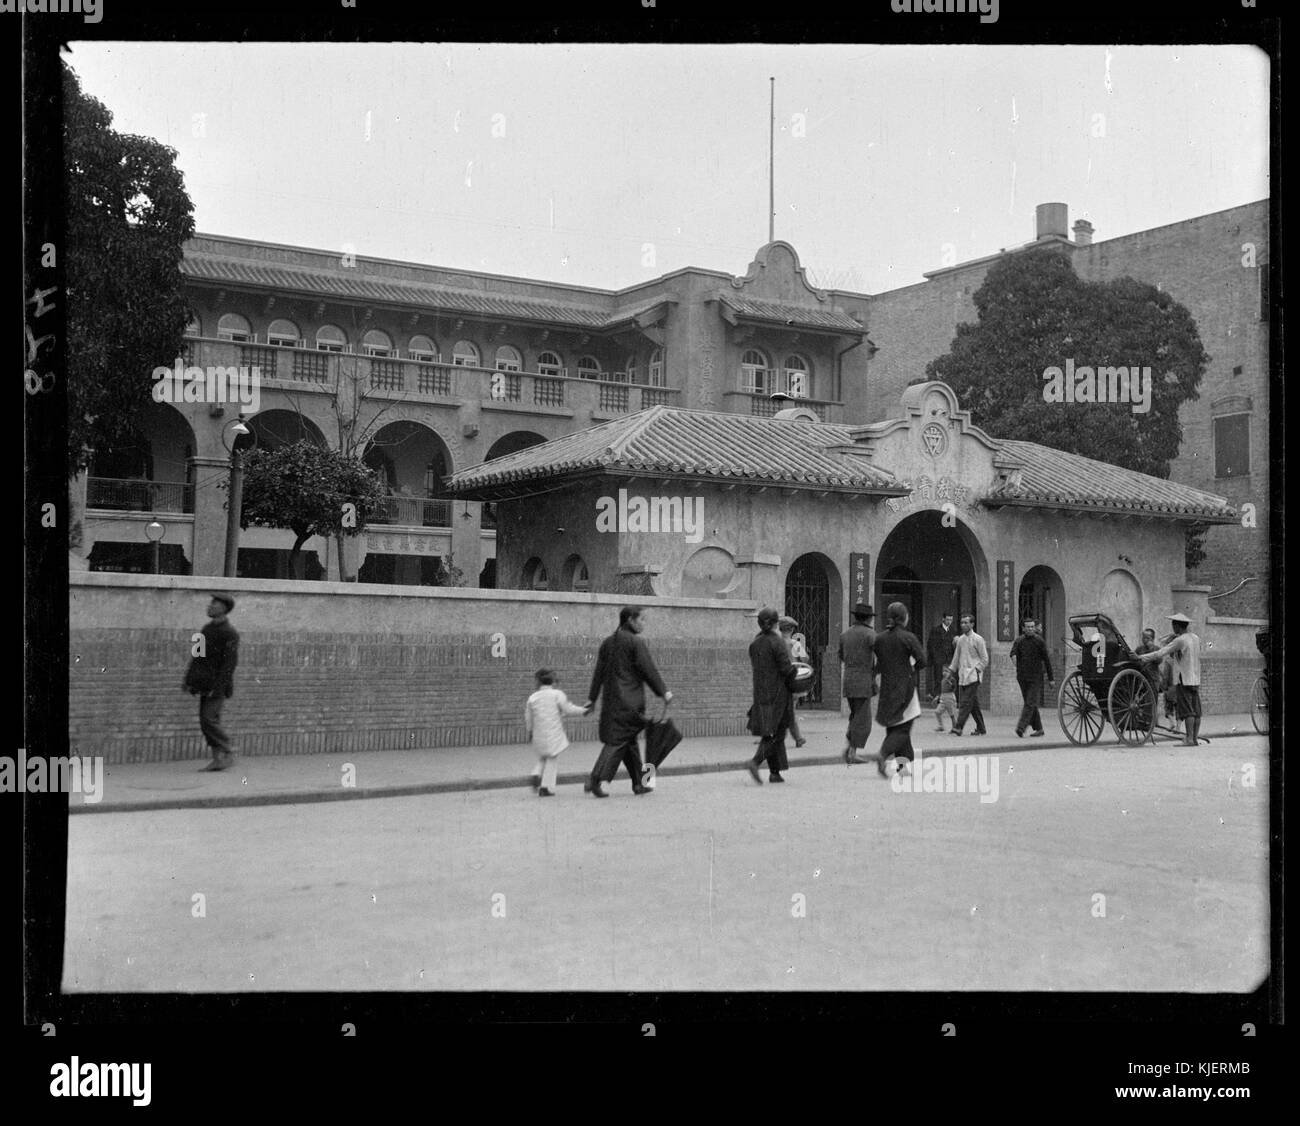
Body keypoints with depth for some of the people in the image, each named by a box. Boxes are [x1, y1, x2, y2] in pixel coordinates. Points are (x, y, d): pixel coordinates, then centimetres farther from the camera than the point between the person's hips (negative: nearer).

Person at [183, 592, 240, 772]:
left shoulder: (230, 633, -13)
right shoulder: (207, 628, 12)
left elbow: (230, 662, -18)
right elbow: (197, 656, 16)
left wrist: (217, 687, -22)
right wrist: (189, 680, 10)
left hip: (218, 685, -8)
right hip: (205, 685, 8)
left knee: (209, 719, -13)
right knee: (206, 721, 6)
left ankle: (228, 752, 1)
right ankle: (217, 759, 10)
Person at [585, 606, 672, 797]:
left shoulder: (607, 642, 11)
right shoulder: (636, 642, -10)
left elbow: (599, 672, 13)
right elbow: (649, 670, -10)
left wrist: (592, 698, 15)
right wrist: (663, 692, -2)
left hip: (610, 700, 7)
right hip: (629, 700, -7)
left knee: (629, 741, 15)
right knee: (617, 741, -6)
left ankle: (638, 783, 20)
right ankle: (595, 780, -15)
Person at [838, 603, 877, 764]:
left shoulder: (844, 634, 11)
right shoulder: (870, 634, -8)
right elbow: (878, 657, -16)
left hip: (848, 680, 6)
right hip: (864, 680, -6)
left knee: (855, 716, 19)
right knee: (862, 720, 0)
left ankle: (847, 744, 3)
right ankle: (853, 752, -2)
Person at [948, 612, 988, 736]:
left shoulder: (978, 639, -4)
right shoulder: (960, 639, 13)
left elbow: (984, 659, -3)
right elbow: (956, 657, 20)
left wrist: (976, 669, -11)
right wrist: (951, 671, 15)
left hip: (973, 676, -6)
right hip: (962, 676, 6)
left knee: (966, 702, -13)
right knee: (974, 704, 10)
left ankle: (959, 727, -18)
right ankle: (981, 728, 18)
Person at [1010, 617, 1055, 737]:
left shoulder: (1040, 641, -2)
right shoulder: (1019, 641, 5)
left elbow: (1046, 660, 1)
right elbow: (1013, 652, -11)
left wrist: (1051, 679, 1)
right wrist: (1014, 657, -36)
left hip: (1035, 677, -4)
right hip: (1022, 676, 4)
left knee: (1030, 704, -13)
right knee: (1030, 704, 11)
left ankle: (1020, 728, -21)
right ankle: (1038, 729, 21)